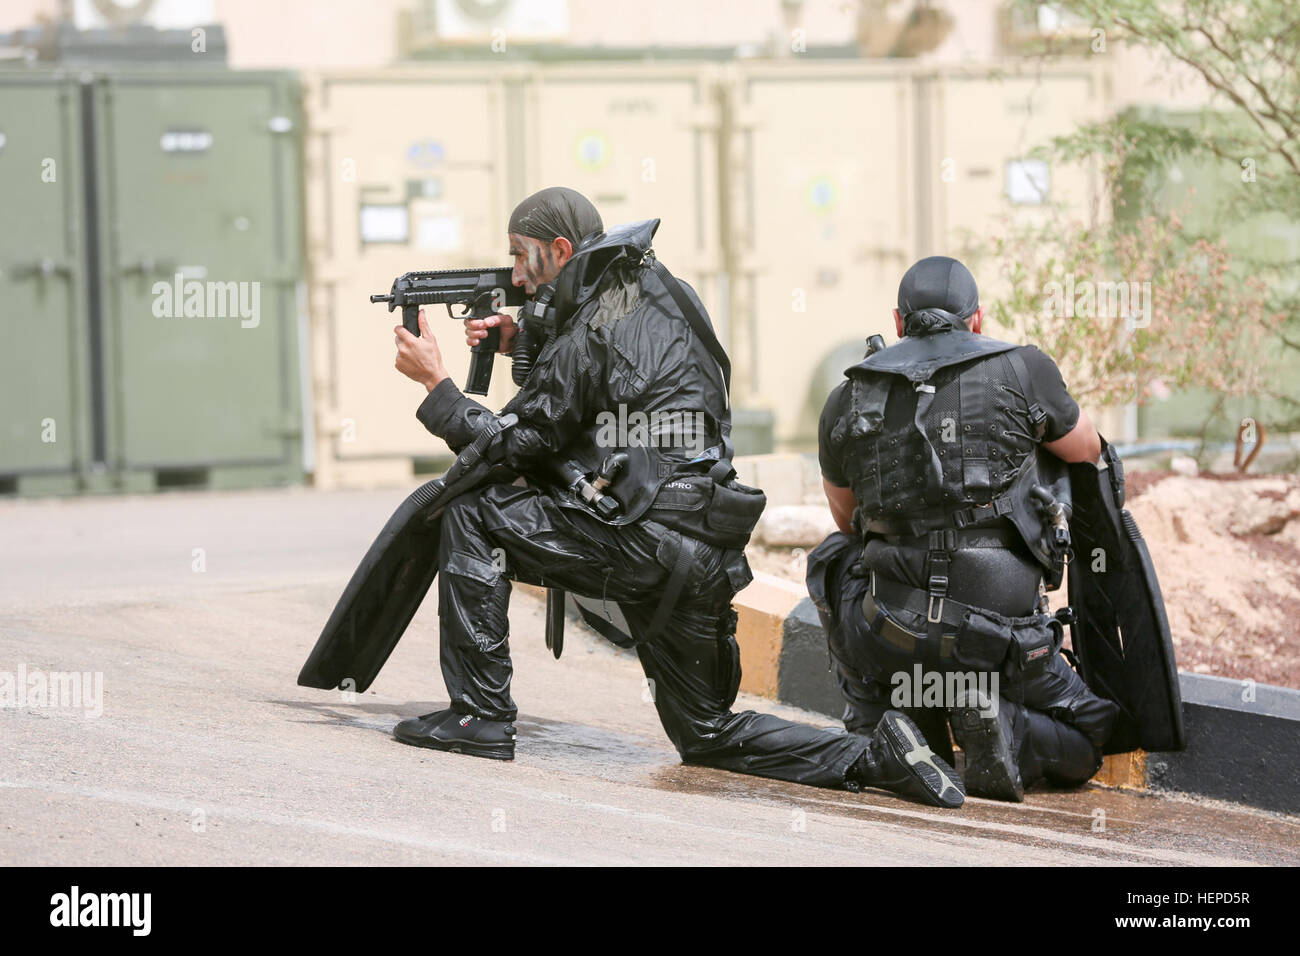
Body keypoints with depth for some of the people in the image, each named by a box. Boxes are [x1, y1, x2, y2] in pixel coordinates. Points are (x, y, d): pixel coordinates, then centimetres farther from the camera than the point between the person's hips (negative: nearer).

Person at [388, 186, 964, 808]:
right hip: (709, 561, 9)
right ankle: (873, 756, 3)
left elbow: (508, 447, -2)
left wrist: (435, 380, 8)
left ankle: (480, 715, -1)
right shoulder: (665, 292, 18)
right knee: (707, 736, 20)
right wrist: (521, 343, 22)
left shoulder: (589, 334, -7)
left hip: (643, 545, -9)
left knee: (471, 512, 1)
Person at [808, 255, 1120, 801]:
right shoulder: (1022, 371, 0)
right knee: (1086, 741, 23)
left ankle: (879, 724, 16)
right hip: (1002, 641, -2)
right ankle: (998, 731, -10)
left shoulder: (848, 401, 7)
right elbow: (1087, 450, 20)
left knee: (837, 560, 34)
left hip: (890, 638, 2)